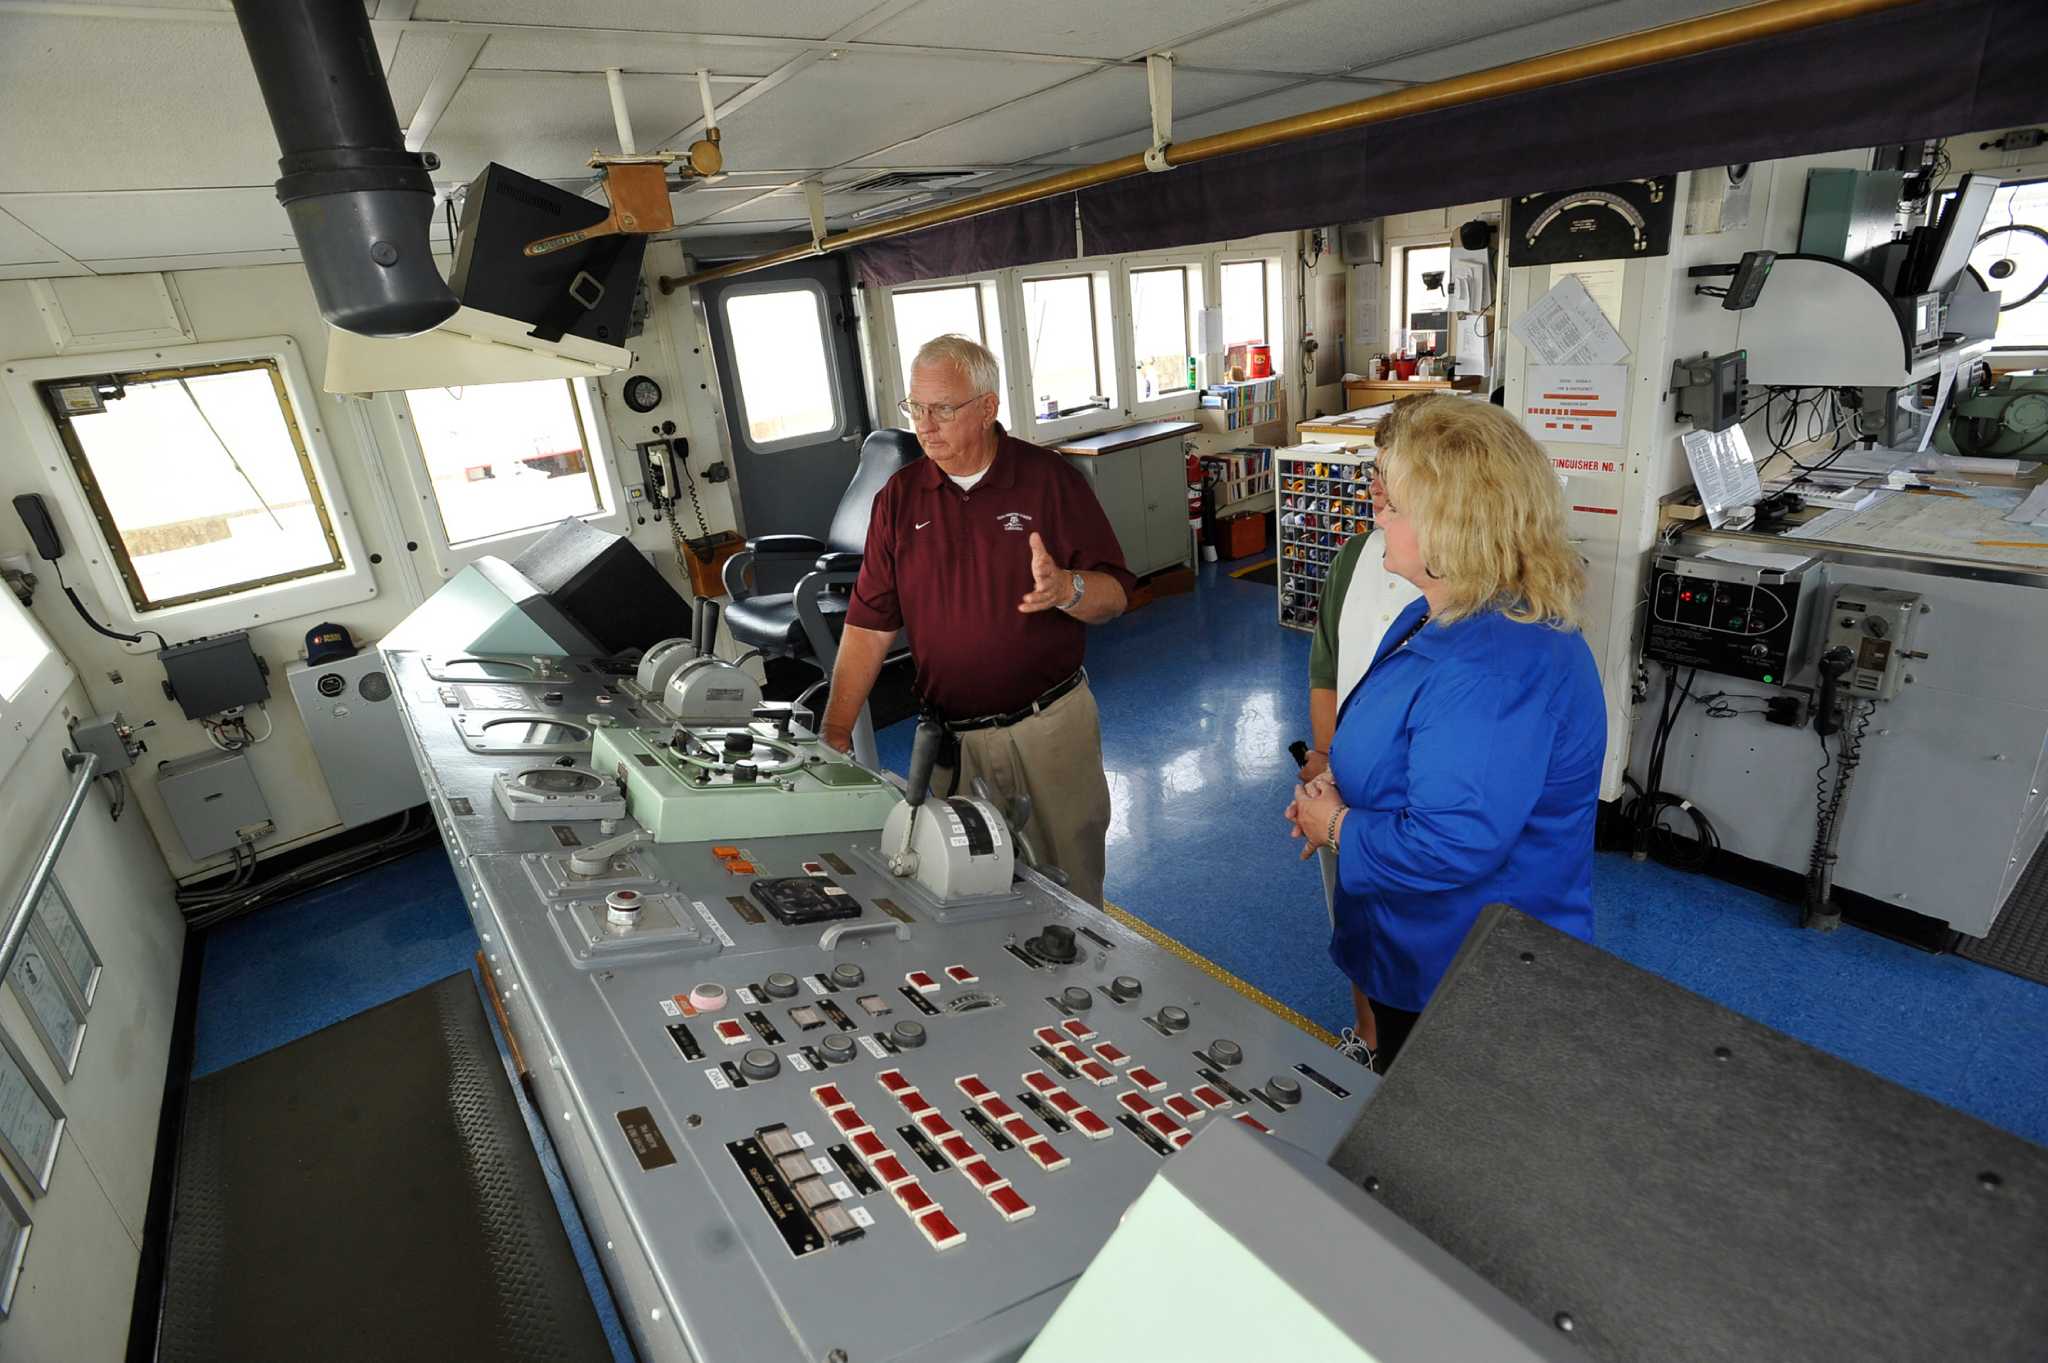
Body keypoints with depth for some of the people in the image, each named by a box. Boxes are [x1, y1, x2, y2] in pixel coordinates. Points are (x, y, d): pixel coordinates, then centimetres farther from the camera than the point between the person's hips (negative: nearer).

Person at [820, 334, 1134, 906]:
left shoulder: (1050, 478, -5)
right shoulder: (900, 497, 3)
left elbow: (1115, 596, -6)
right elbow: (869, 624, 1)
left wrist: (1065, 588, -29)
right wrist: (835, 732, -5)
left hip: (1050, 726, -2)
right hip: (951, 739, 2)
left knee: (1069, 889, 11)